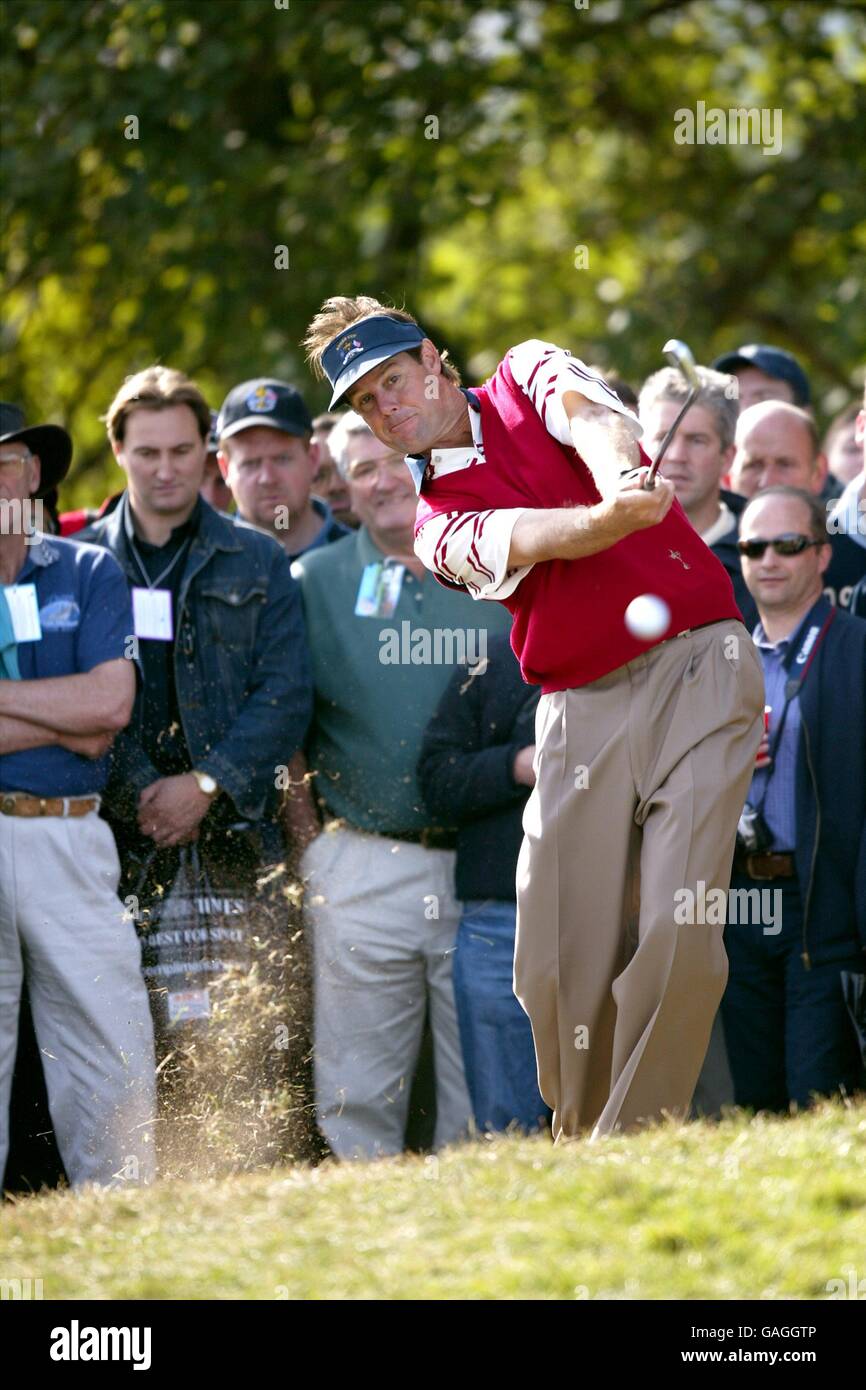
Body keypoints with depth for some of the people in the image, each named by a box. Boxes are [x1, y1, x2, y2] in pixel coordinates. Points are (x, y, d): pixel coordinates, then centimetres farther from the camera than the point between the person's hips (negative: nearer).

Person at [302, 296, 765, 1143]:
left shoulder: (530, 374, 13)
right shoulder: (437, 524, 11)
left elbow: (594, 422, -10)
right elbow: (523, 538, -12)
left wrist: (618, 481, -34)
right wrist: (611, 518, -34)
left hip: (697, 666, -2)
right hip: (583, 712, 3)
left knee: (680, 941, -15)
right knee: (558, 965, -4)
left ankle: (634, 1150, -9)